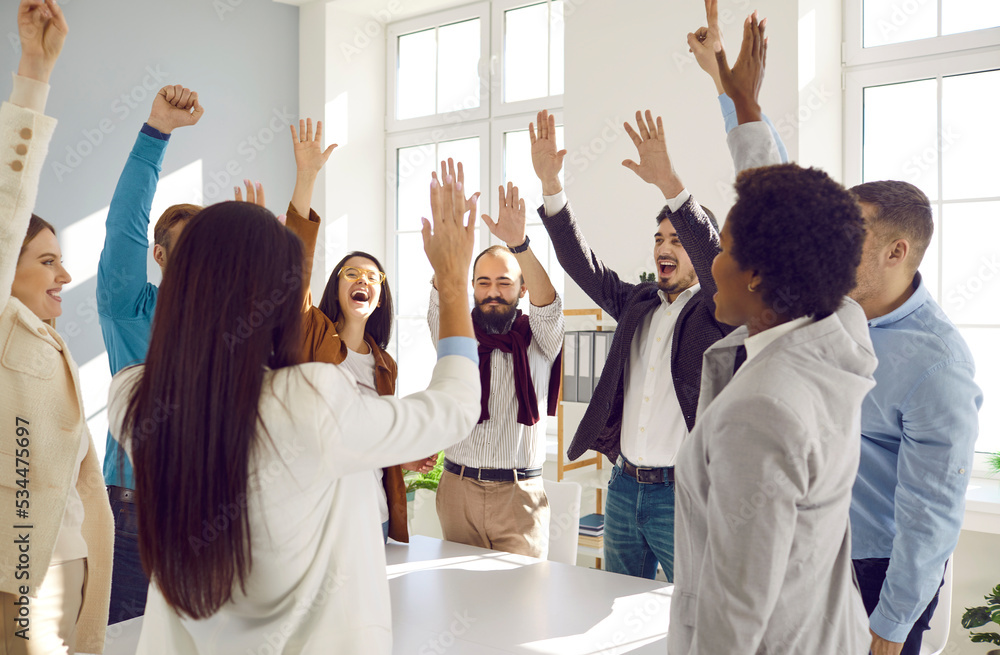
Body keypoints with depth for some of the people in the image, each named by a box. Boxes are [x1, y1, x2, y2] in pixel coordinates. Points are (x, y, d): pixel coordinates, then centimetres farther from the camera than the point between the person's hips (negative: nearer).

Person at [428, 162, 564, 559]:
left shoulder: (538, 341, 4)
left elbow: (547, 304, -16)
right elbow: (441, 295, -9)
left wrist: (518, 244, -34)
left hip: (520, 495, -2)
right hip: (458, 487, 2)